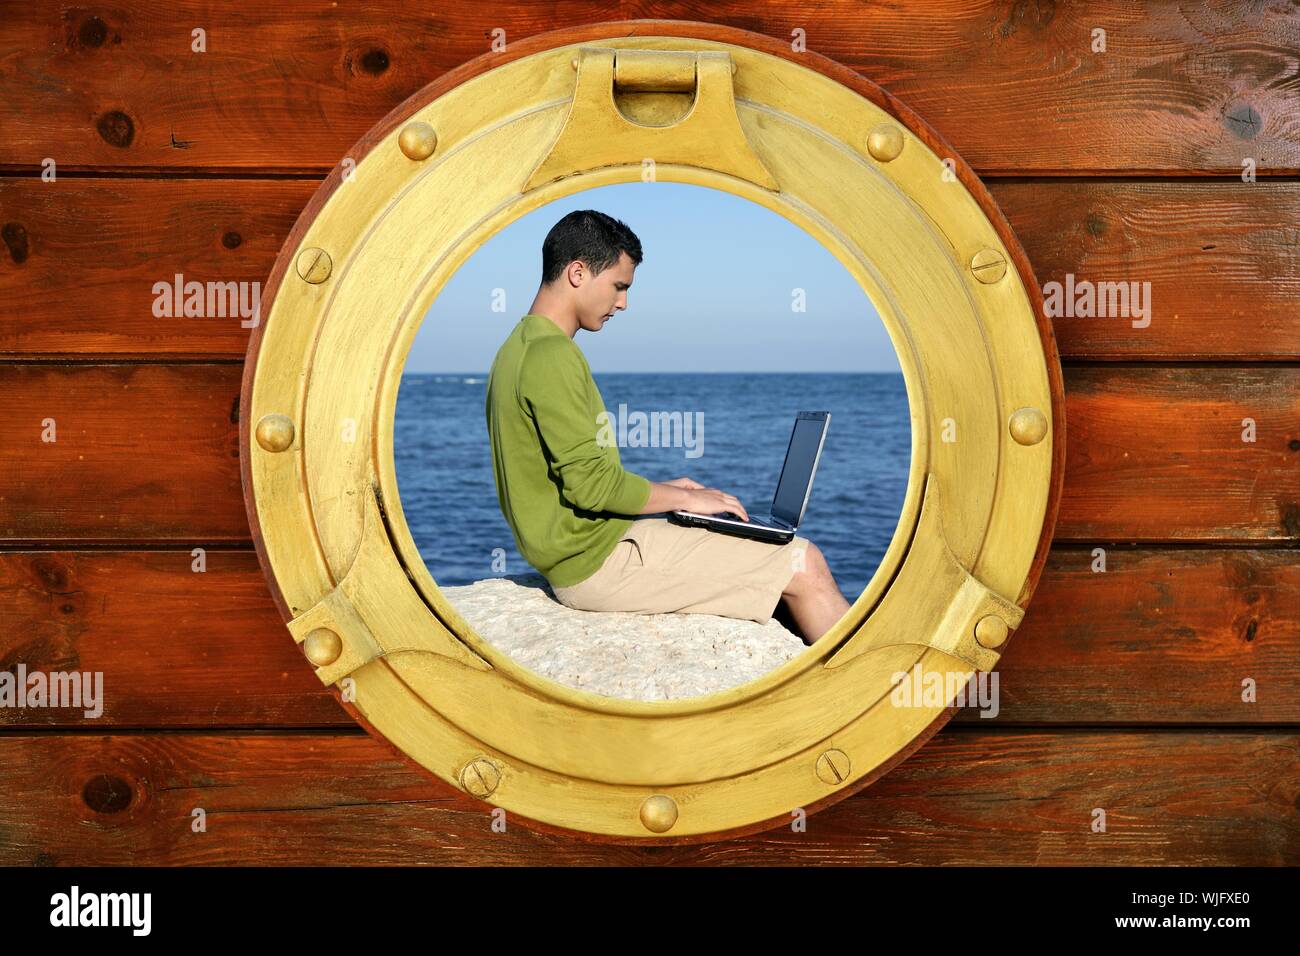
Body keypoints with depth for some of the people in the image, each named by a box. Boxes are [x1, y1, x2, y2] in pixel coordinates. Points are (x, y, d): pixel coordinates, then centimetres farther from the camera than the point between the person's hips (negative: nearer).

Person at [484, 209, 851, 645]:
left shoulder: (519, 348, 16)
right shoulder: (551, 355, -17)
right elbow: (590, 482, -22)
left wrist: (661, 491, 14)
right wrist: (685, 499, -8)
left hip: (577, 555, 11)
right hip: (599, 560, -11)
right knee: (804, 565, -9)